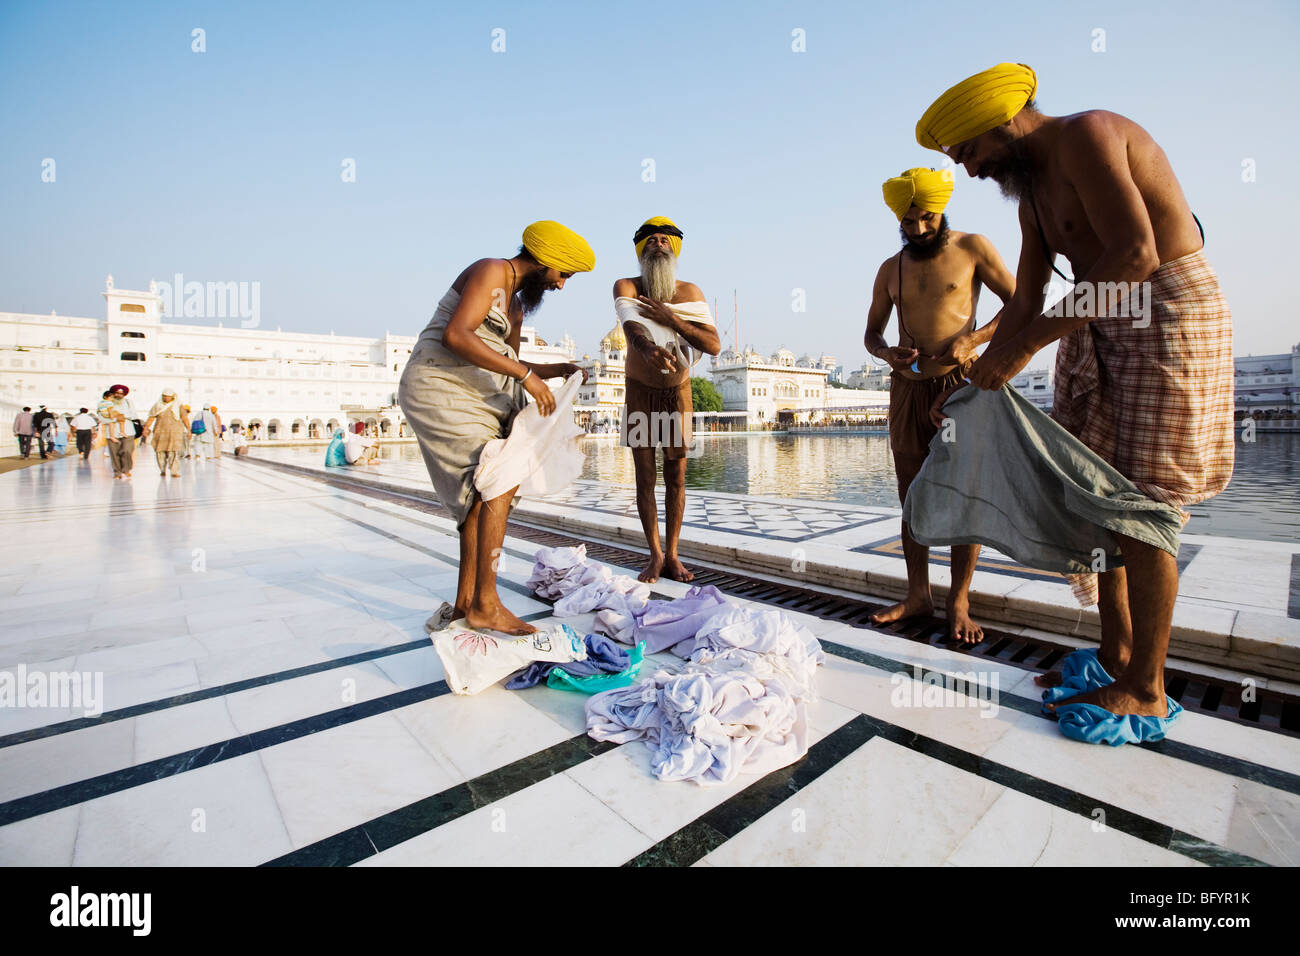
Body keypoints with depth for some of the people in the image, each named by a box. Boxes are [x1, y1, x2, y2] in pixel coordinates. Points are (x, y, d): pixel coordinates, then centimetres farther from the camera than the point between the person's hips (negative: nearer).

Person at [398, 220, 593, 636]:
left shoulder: (516, 306, 22)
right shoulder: (491, 271, -8)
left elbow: (509, 366, 29)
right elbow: (455, 336, -23)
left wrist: (557, 370, 16)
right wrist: (524, 374, -23)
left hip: (470, 397, 10)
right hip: (438, 387, -10)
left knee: (481, 496, 5)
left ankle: (464, 604, 11)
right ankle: (485, 604, -16)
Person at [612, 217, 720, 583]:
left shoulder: (689, 291, -4)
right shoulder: (626, 287, -9)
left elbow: (714, 345, -16)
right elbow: (631, 325, -32)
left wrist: (669, 318, -25)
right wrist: (647, 347, -55)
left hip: (678, 392, 1)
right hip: (640, 392, -1)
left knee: (676, 476, 0)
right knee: (645, 476, -2)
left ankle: (672, 554, 9)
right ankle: (655, 554, 9)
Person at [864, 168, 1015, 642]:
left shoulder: (972, 247, 4)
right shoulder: (890, 269, 14)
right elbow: (871, 333, 18)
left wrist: (972, 339, -14)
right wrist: (887, 352, -5)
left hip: (958, 384, -3)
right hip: (907, 387, 4)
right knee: (911, 497, 5)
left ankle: (959, 603, 7)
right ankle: (917, 594, 16)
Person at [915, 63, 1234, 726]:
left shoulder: (1086, 136, -12)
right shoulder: (1032, 193, 16)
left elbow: (1136, 255, -24)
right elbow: (1024, 302, 15)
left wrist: (1027, 343, -24)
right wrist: (976, 377, 9)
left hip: (1169, 315, -9)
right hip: (1097, 329, 9)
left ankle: (1146, 692, 6)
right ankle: (1115, 655, 21)